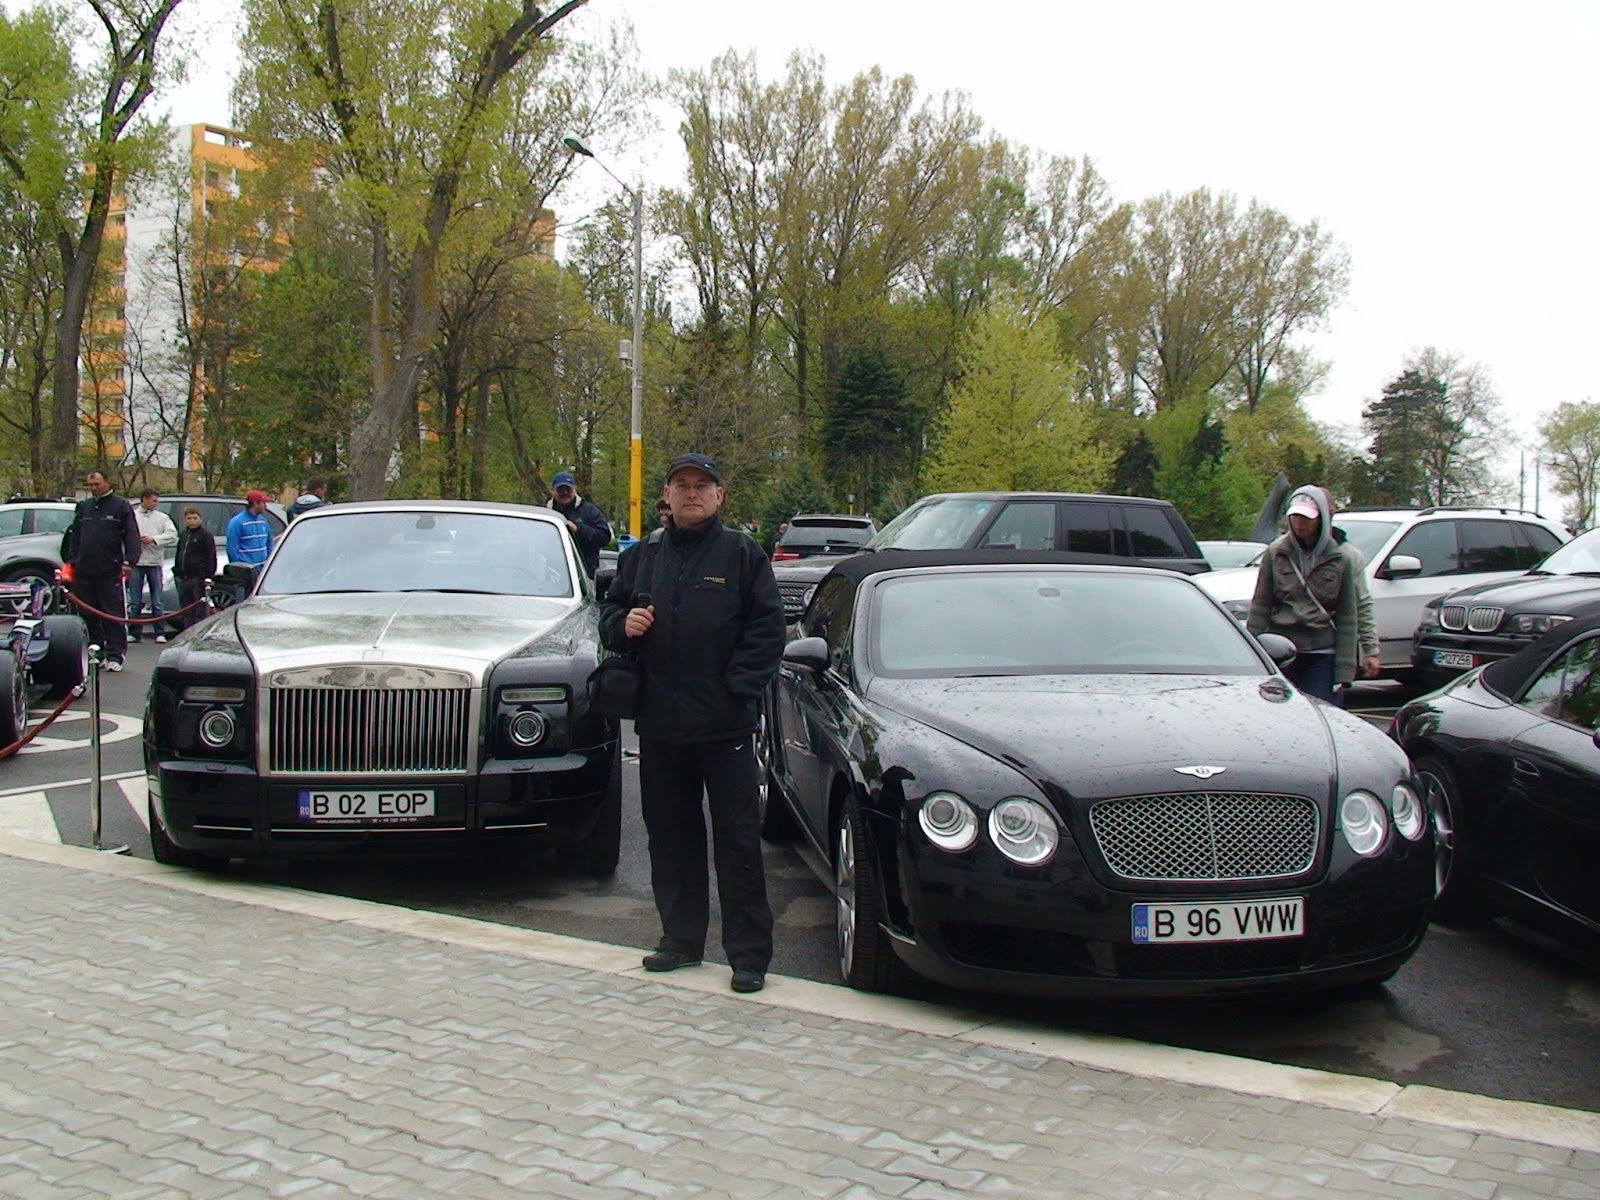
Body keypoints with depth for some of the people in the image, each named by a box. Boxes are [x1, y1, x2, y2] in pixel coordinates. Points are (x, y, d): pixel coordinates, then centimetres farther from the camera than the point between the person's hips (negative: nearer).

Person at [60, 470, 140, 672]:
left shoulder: (121, 506, 1)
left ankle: (115, 655, -3)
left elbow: (132, 536, -3)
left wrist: (129, 561, -14)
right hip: (84, 571, 5)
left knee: (113, 615, -5)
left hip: (110, 572, -5)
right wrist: (71, 561, 10)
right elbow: (74, 536, 20)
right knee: (87, 615, 8)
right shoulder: (83, 507, 16)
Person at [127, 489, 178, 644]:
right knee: (135, 601, 3)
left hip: (155, 562, 1)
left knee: (157, 602, 3)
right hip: (136, 562, -1)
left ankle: (160, 633, 6)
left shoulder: (162, 517, 9)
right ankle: (134, 633, 9)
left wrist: (153, 539, -12)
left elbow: (172, 535, -2)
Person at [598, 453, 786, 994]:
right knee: (670, 836, 13)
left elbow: (767, 629, -3)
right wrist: (623, 626, -3)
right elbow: (609, 611, 20)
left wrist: (738, 689, -12)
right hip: (660, 725, 5)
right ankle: (681, 939, 26)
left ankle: (749, 954, 6)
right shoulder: (643, 555, 12)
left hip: (727, 726, -4)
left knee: (738, 841, 0)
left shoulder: (743, 554, 0)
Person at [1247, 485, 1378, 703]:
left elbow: (1347, 619, 2)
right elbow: (1260, 607, 4)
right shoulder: (1275, 554, 3)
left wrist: (1345, 669, -2)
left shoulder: (1340, 560, 2)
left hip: (1322, 655, -1)